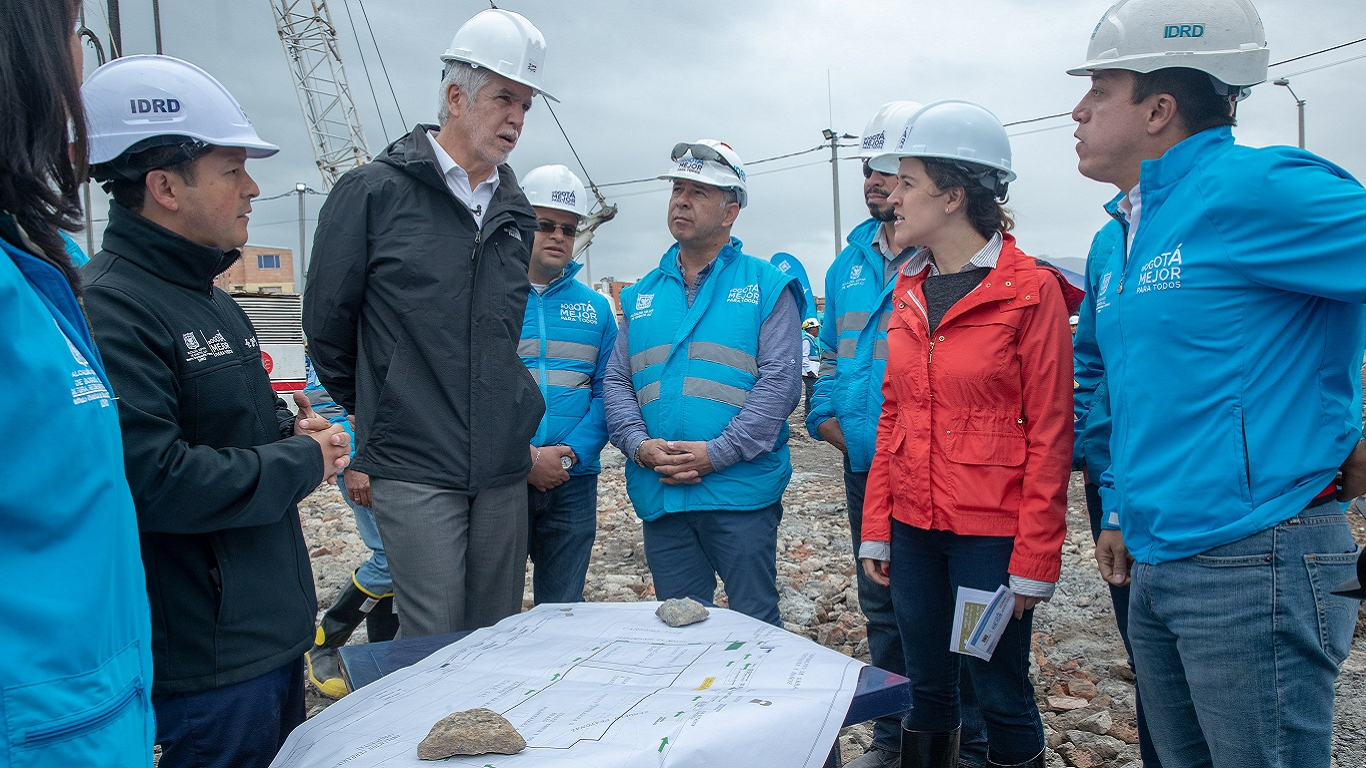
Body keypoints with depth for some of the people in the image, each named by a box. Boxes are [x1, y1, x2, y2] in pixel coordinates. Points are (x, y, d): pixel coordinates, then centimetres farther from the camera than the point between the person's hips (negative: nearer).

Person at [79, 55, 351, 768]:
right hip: (210, 659, -10)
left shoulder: (212, 301, 13)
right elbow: (152, 481, -29)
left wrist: (290, 428, 4)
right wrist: (304, 461, -16)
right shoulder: (108, 308, -20)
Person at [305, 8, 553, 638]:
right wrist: (370, 411, 11)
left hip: (503, 469, 5)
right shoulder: (374, 192, -4)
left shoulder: (515, 212, 12)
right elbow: (327, 321, 2)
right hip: (414, 469, -5)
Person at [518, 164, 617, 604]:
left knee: (564, 613, 14)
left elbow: (606, 391, 5)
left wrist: (571, 452, -12)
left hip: (573, 483, 3)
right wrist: (523, 457, -15)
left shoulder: (596, 308, 11)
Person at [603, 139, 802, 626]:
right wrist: (639, 446, -7)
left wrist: (717, 453, -16)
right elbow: (617, 382, 11)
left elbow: (780, 381, -9)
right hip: (659, 494, 4)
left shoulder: (765, 286, 1)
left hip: (740, 490, -4)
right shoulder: (643, 294, 15)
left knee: (756, 624, 4)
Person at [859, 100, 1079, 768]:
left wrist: (1034, 561, -12)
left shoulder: (1030, 291, -11)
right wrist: (875, 529, 7)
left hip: (991, 532, -5)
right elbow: (893, 417, 10)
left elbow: (1048, 434, -11)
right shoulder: (908, 289, 7)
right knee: (927, 687, 17)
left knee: (999, 692, 8)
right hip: (912, 528, 6)